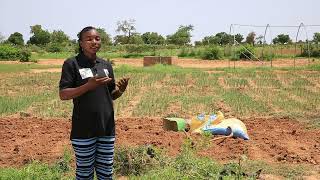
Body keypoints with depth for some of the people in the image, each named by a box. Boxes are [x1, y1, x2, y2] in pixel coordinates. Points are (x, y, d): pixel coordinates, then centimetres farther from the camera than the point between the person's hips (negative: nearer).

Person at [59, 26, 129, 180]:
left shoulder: (106, 65, 11)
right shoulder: (72, 63, -5)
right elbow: (63, 94, -11)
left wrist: (121, 90, -8)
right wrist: (88, 86, -23)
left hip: (107, 128, 5)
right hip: (83, 130, -4)